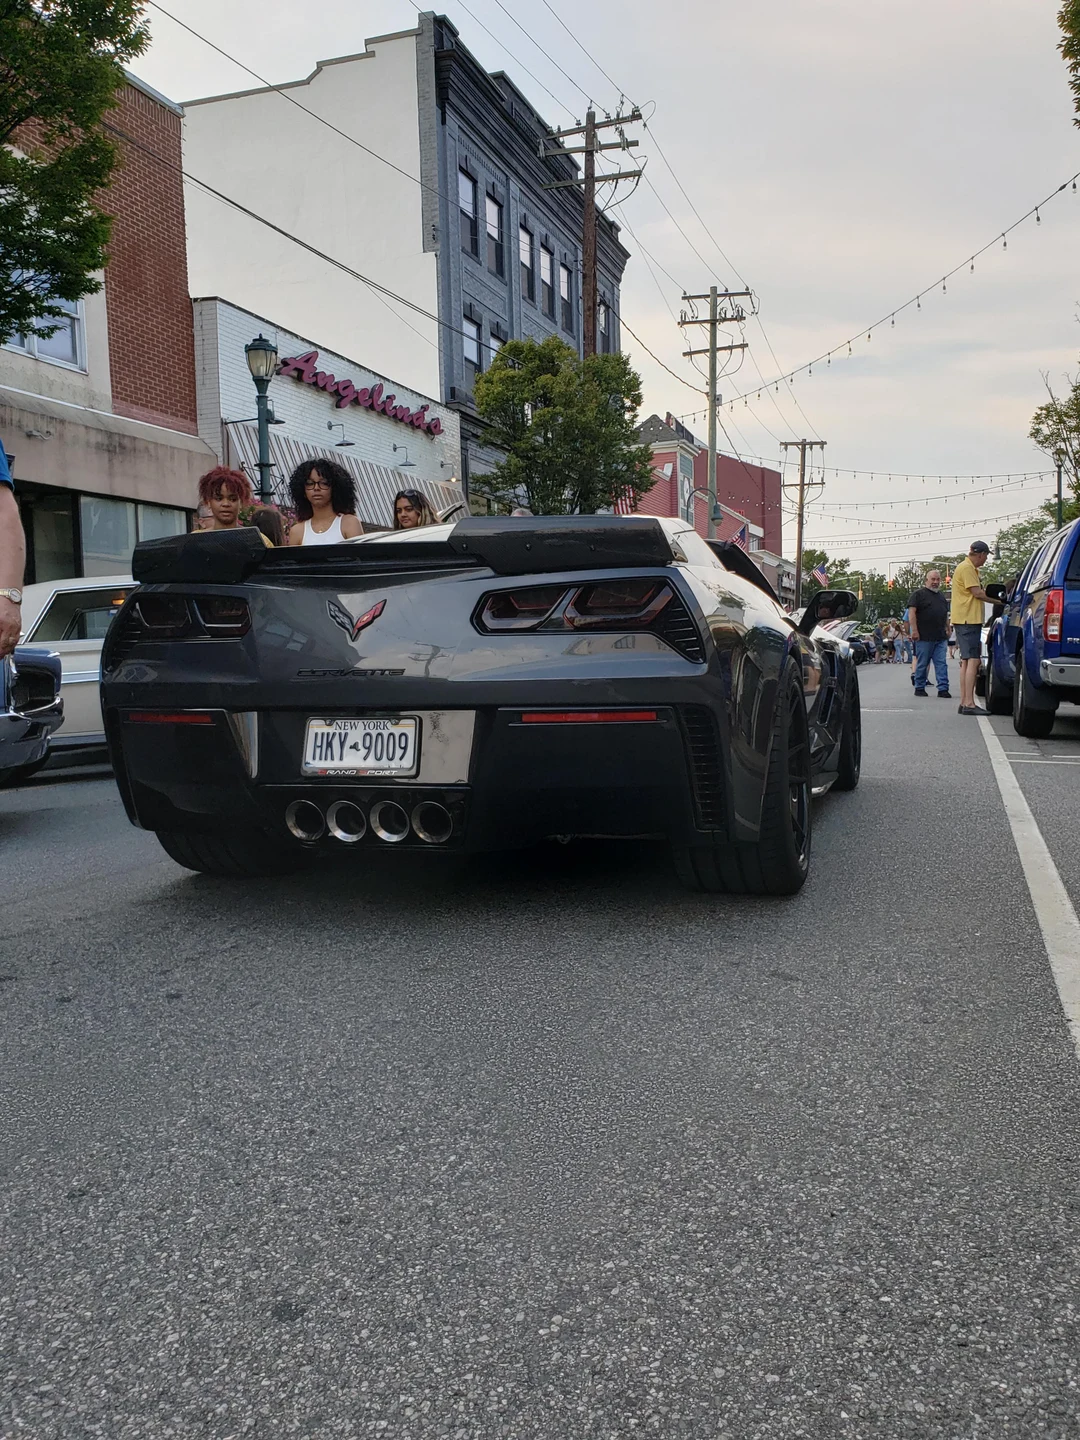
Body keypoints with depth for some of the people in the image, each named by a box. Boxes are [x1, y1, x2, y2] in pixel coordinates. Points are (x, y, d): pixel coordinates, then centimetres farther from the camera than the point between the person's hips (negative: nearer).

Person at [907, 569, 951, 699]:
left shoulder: (941, 596, 20)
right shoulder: (919, 594, -2)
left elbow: (946, 615, 28)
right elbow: (911, 612, -10)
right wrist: (914, 630, -17)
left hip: (940, 638, 6)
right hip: (924, 637, -6)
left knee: (942, 664, 0)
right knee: (922, 664, 1)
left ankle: (943, 688, -2)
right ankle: (919, 688, 11)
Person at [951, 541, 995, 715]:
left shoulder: (969, 568, 22)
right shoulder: (967, 568, -11)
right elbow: (977, 593, -16)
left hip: (967, 620, 11)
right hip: (968, 619, -11)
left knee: (966, 661, 10)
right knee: (973, 660, -14)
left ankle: (964, 702, 12)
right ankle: (969, 703, -18)